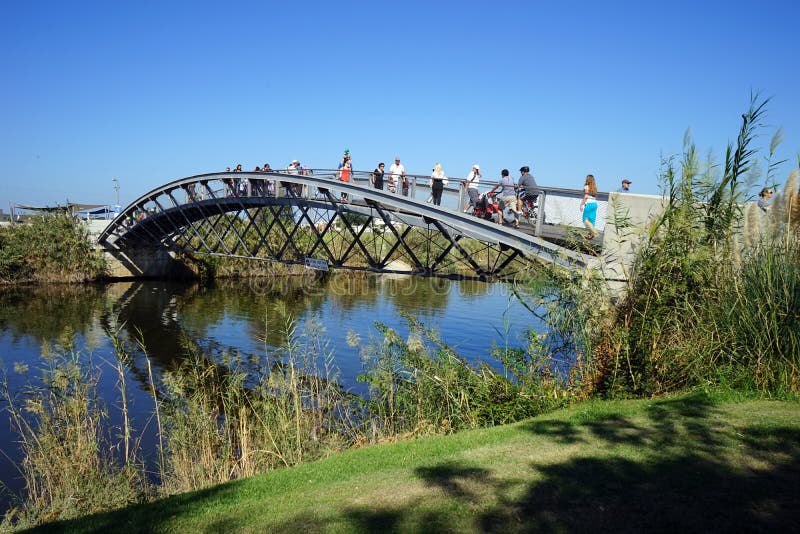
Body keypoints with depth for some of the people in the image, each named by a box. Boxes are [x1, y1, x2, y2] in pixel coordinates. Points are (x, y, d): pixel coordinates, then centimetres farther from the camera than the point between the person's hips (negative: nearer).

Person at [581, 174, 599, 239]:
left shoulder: (587, 187, -7)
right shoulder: (594, 187, 13)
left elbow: (586, 197, -14)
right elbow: (595, 197, 12)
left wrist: (582, 204, -10)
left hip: (589, 204, -7)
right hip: (595, 204, 7)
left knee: (585, 220, -4)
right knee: (591, 220, 10)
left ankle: (595, 233, -16)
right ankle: (591, 234, 10)